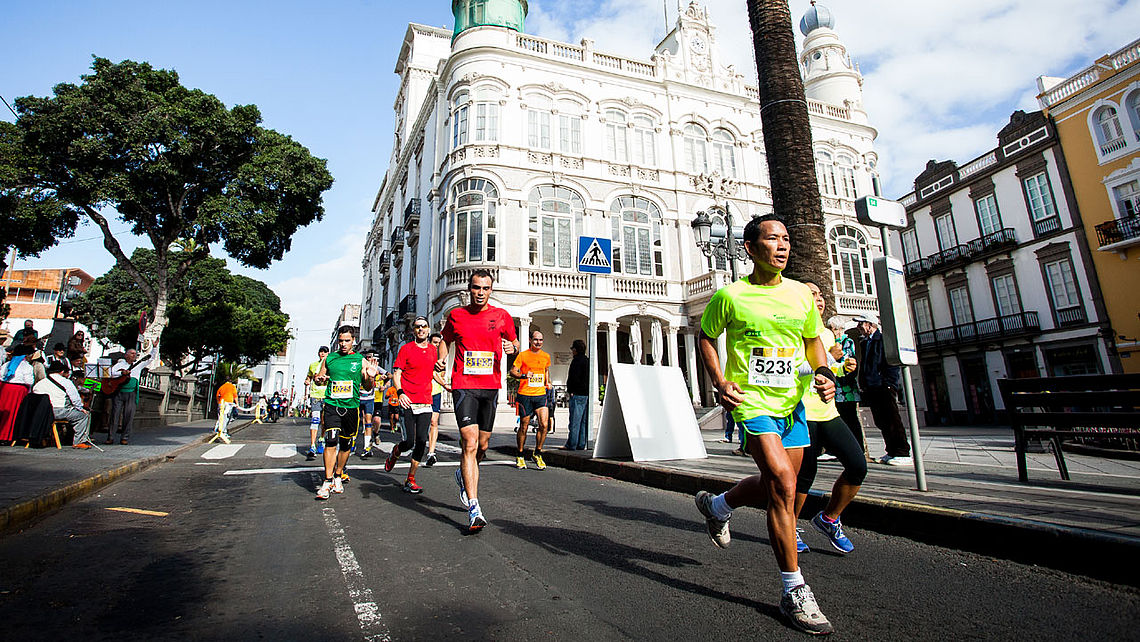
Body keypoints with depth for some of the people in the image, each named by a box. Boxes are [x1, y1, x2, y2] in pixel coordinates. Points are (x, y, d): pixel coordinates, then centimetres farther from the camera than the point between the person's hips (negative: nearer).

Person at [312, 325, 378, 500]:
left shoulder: (360, 360, 5)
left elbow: (368, 386, 7)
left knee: (346, 444, 9)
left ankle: (338, 477, 28)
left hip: (351, 406, 1)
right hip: (332, 405, 0)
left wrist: (371, 378, -15)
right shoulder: (329, 358, 8)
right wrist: (318, 379, -4)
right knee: (331, 441, -15)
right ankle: (327, 481, -8)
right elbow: (319, 378, 19)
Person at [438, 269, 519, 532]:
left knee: (482, 447, 12)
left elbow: (515, 344, 15)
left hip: (491, 386, 2)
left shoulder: (501, 316, 5)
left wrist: (512, 348, -8)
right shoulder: (456, 315, 5)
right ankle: (474, 509, -9)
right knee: (470, 444, -13)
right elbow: (446, 340, 20)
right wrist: (441, 359, 1)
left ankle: (463, 475, 44)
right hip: (464, 385, -2)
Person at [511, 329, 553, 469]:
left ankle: (537, 454, 9)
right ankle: (520, 456, 23)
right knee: (524, 426, 5)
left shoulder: (546, 356, 11)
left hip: (541, 395, 3)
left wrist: (548, 383, 13)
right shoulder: (523, 355, -1)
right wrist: (523, 375, -22)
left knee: (544, 425, -10)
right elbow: (513, 371, -4)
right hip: (525, 395, -3)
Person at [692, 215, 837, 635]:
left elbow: (813, 339, 19)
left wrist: (823, 372, -1)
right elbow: (706, 337, 6)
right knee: (784, 484, -18)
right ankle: (794, 592, -3)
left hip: (793, 401, 6)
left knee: (774, 486, 15)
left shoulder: (801, 294, 6)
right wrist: (720, 382, -7)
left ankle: (716, 505, 45)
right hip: (752, 401, -6)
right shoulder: (730, 296, -6)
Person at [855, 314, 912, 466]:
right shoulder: (865, 343, 20)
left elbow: (892, 363, -9)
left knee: (892, 420, -8)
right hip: (871, 389, 8)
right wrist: (863, 386, 13)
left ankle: (903, 453, -5)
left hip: (884, 387, -8)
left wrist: (887, 384, -16)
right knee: (881, 422, 8)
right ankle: (892, 452, 14)